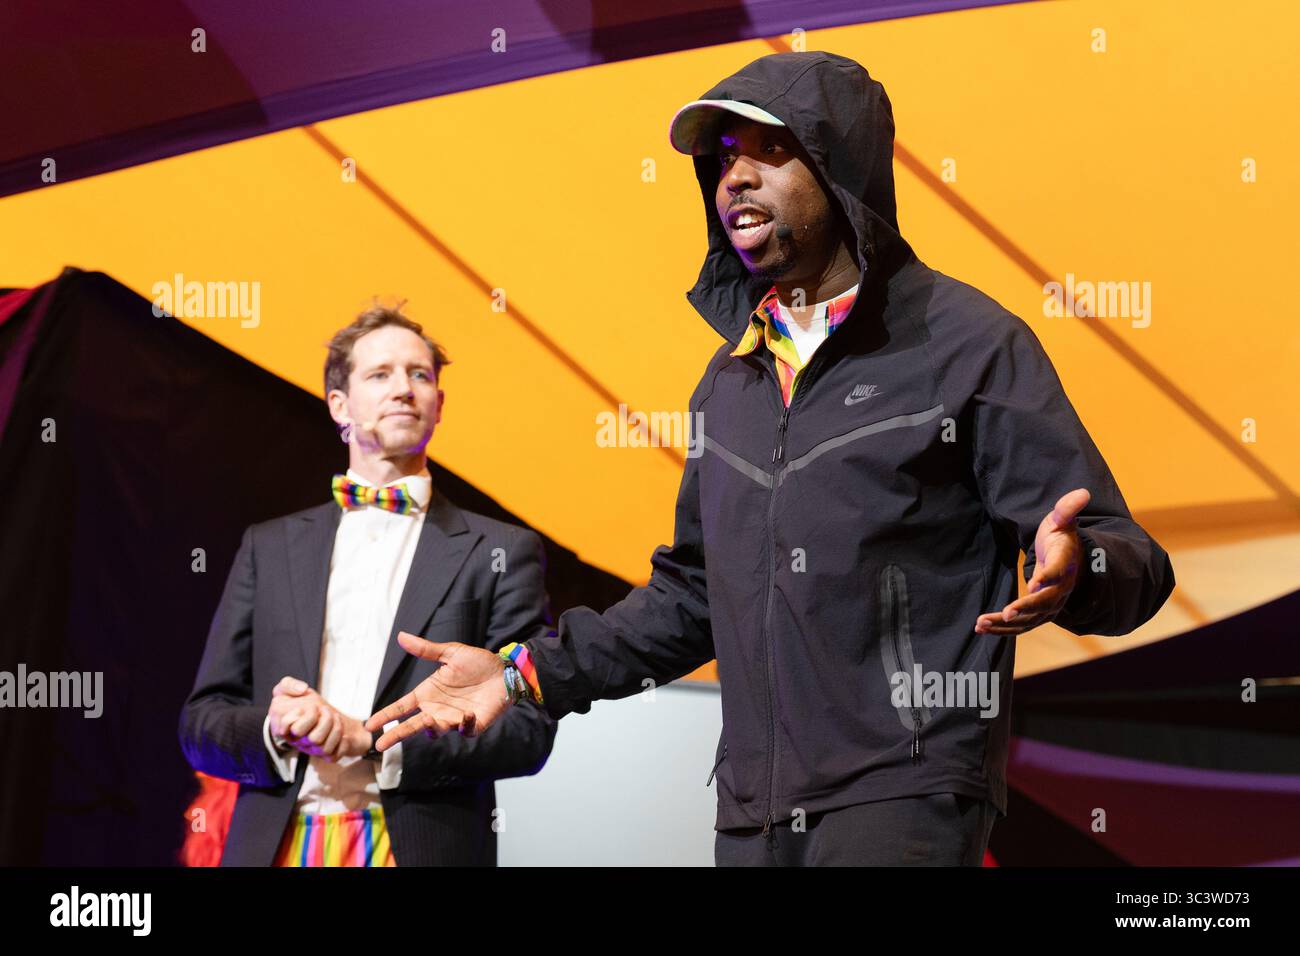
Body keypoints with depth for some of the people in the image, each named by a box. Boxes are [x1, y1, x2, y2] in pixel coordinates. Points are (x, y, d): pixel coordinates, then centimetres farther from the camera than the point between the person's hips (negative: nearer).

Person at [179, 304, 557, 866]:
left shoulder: (500, 552, 5)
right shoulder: (269, 547, 14)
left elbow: (528, 728, -3)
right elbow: (201, 721, 11)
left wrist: (370, 740, -12)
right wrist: (276, 731, -10)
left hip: (423, 847, -2)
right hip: (278, 846, 2)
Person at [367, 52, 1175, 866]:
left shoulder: (970, 343, -6)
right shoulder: (734, 374, 14)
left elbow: (1128, 559, -8)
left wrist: (1069, 569, -31)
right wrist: (530, 672, 13)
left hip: (907, 794, -6)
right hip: (753, 807, 6)